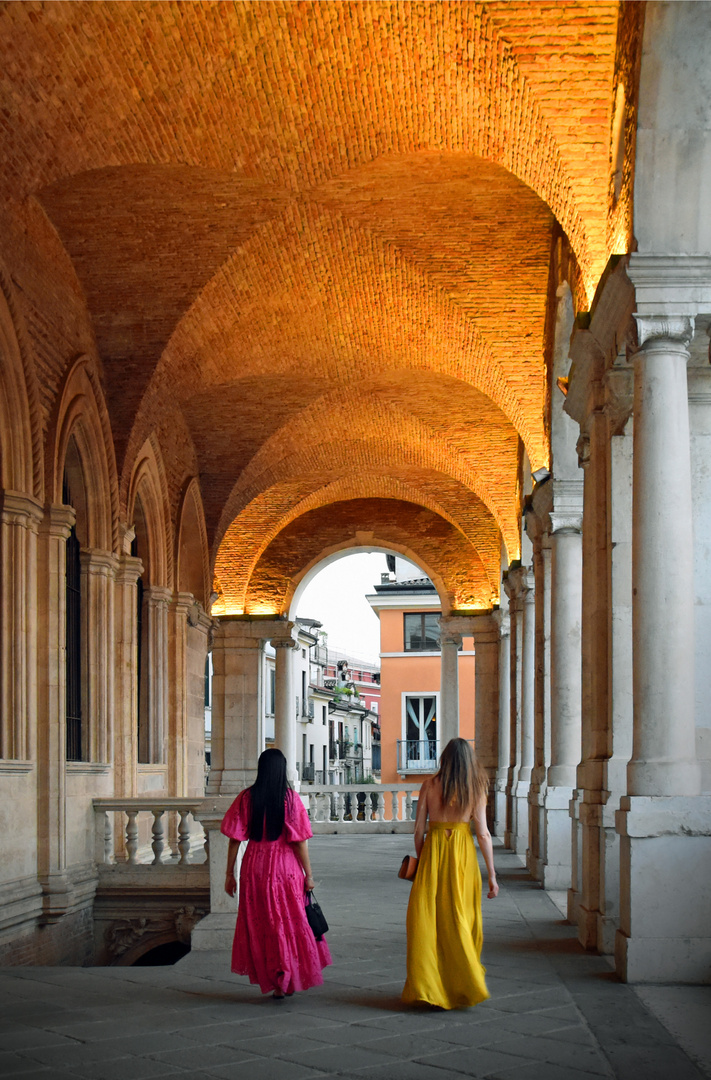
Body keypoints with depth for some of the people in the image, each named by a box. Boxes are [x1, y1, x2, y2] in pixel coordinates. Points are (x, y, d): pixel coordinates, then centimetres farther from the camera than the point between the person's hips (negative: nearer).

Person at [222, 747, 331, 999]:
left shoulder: (247, 798, -4)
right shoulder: (290, 798, -8)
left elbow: (235, 839, -4)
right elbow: (300, 841, -9)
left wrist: (229, 874, 4)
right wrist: (308, 875, -1)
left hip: (255, 866, 1)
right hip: (286, 867, -1)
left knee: (259, 923, 13)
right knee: (290, 921, 13)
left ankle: (271, 980, 16)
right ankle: (287, 981, 13)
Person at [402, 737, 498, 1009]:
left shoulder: (430, 785, 0)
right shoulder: (475, 788, 0)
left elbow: (419, 829, 0)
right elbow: (483, 834, -3)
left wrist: (420, 859, 14)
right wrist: (492, 874, 0)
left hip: (433, 850, 0)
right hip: (463, 853, 0)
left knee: (427, 918, 4)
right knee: (462, 918, 10)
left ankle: (426, 986, 1)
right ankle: (465, 984, 18)